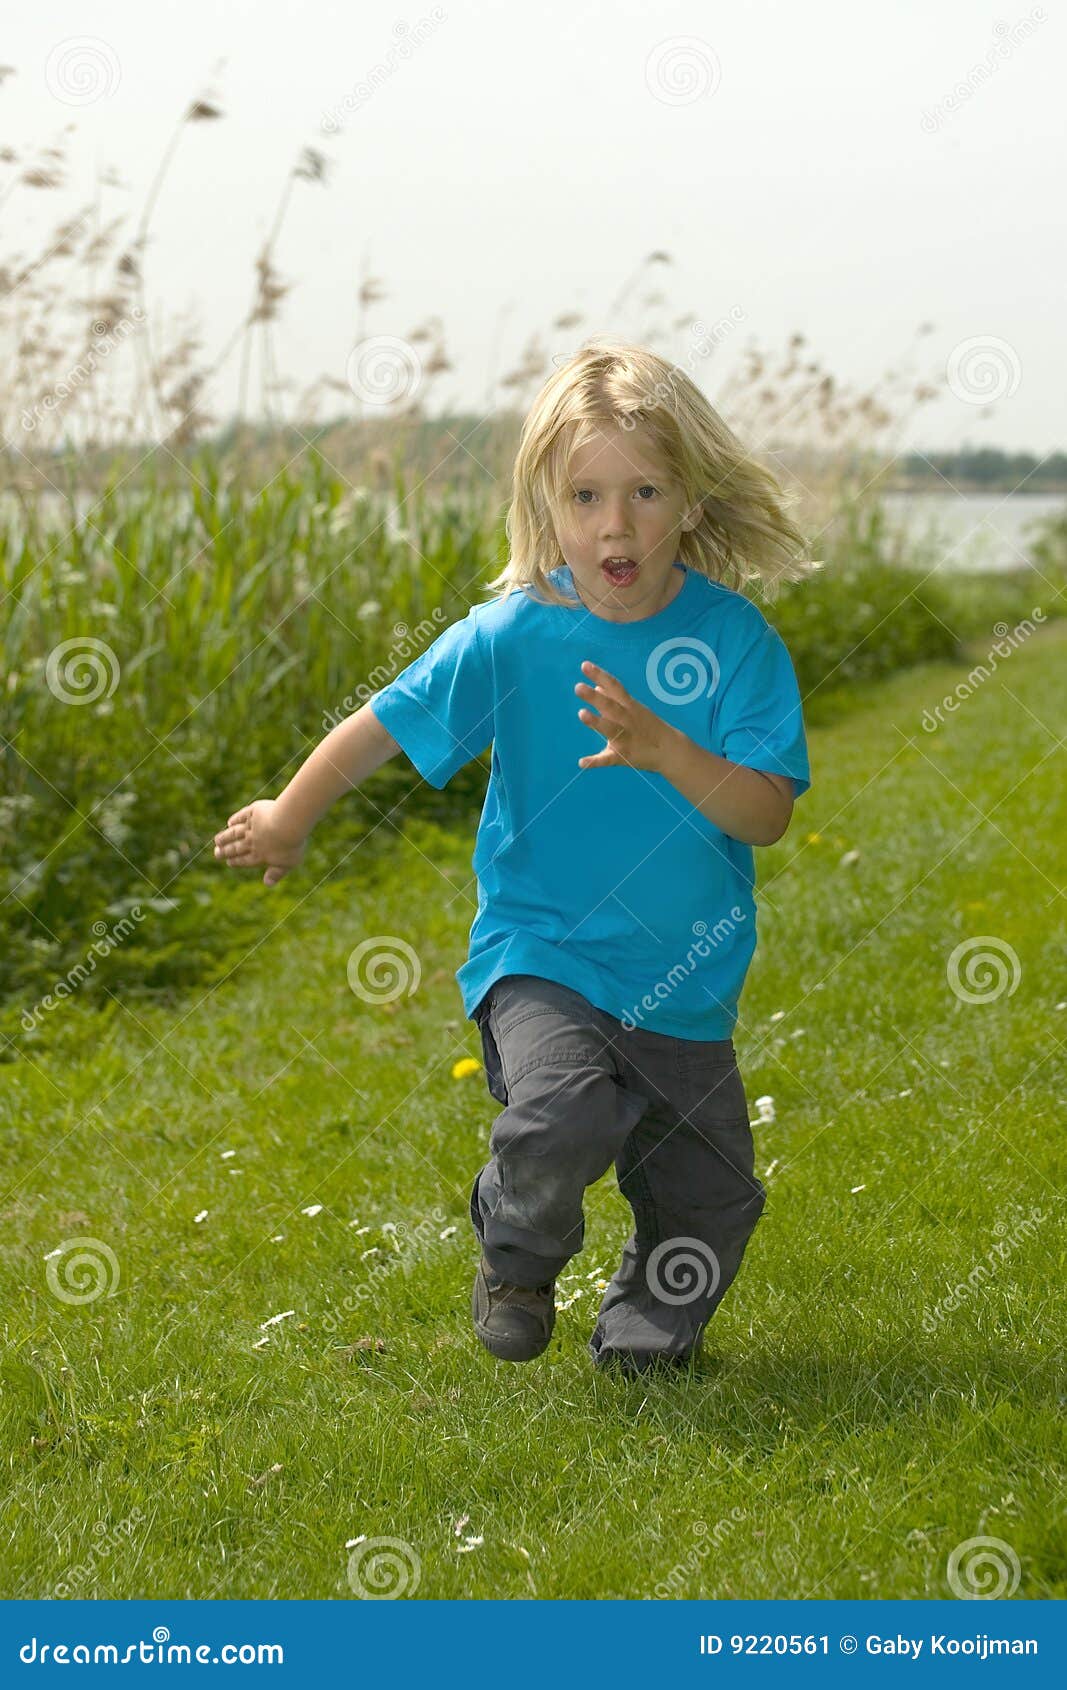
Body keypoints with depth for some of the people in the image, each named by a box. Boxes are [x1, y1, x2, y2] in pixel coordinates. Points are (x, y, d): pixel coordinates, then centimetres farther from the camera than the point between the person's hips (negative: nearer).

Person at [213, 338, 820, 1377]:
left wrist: (661, 749, -33)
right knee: (561, 1116, -27)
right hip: (538, 950, -2)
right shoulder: (510, 636, -11)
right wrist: (290, 819, 11)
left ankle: (646, 1328, 39)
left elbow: (767, 814, -17)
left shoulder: (736, 639, -10)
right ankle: (514, 1258, 6)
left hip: (683, 983, 2)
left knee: (713, 1201, 8)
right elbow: (385, 724, 1)